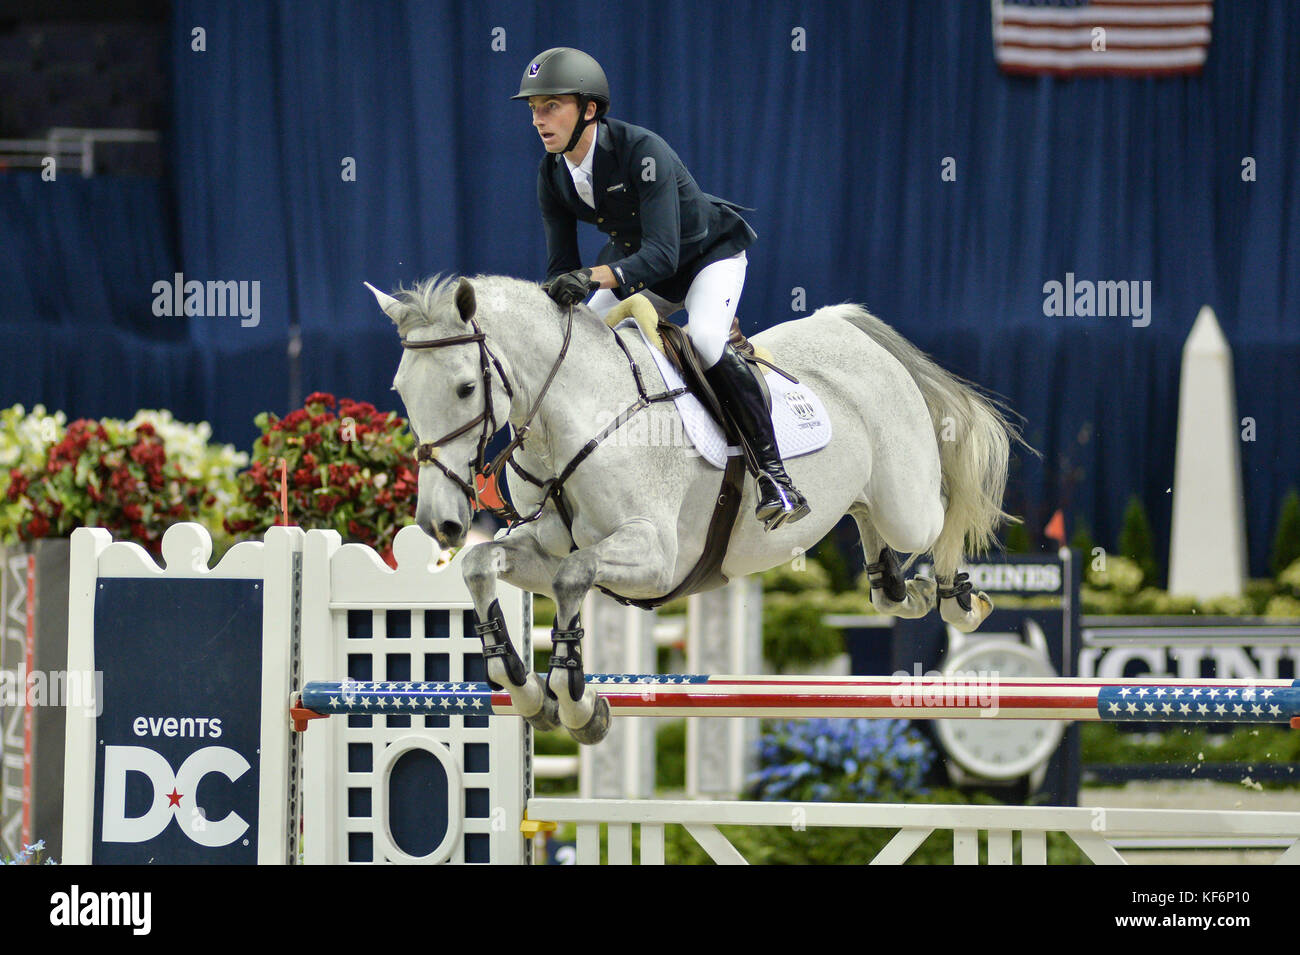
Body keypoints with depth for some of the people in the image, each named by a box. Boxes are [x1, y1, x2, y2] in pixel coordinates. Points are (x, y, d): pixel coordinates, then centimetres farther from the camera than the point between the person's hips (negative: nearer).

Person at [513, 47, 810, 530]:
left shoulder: (643, 151, -35)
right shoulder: (553, 173, -14)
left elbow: (662, 254, -42)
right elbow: (560, 267, -8)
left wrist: (594, 276, -57)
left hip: (709, 253, -7)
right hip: (633, 264, 7)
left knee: (704, 341, -33)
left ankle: (774, 475, -25)